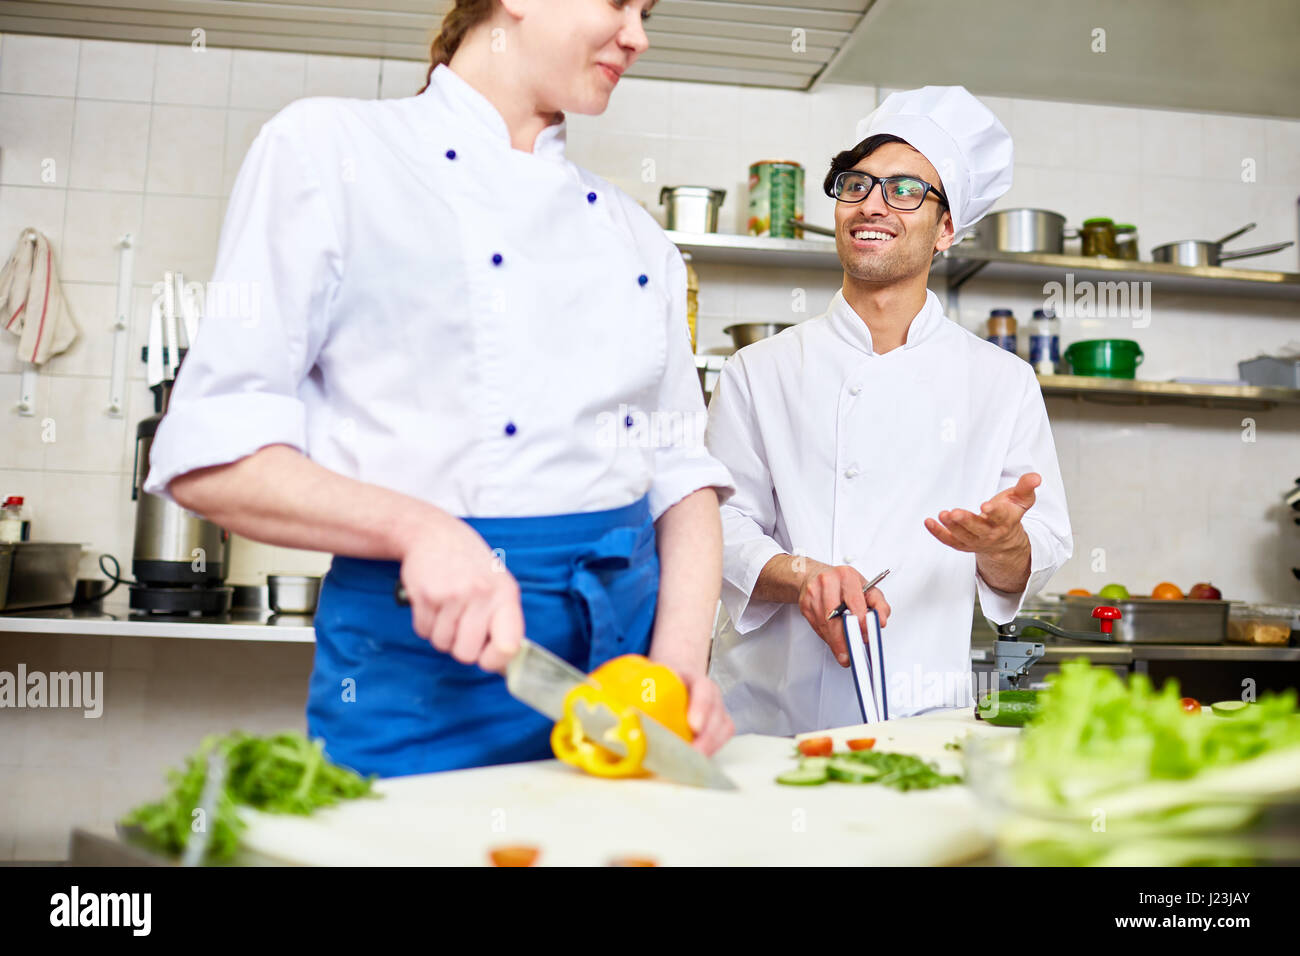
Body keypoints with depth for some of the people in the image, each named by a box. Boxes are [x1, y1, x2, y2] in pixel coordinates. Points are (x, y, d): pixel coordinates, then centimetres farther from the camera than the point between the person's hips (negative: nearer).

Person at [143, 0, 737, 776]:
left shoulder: (636, 234, 15)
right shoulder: (330, 149, -1)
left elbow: (682, 469, 10)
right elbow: (207, 456, -7)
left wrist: (683, 656, -6)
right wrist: (415, 525, -22)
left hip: (630, 637, 5)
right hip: (425, 655, -5)